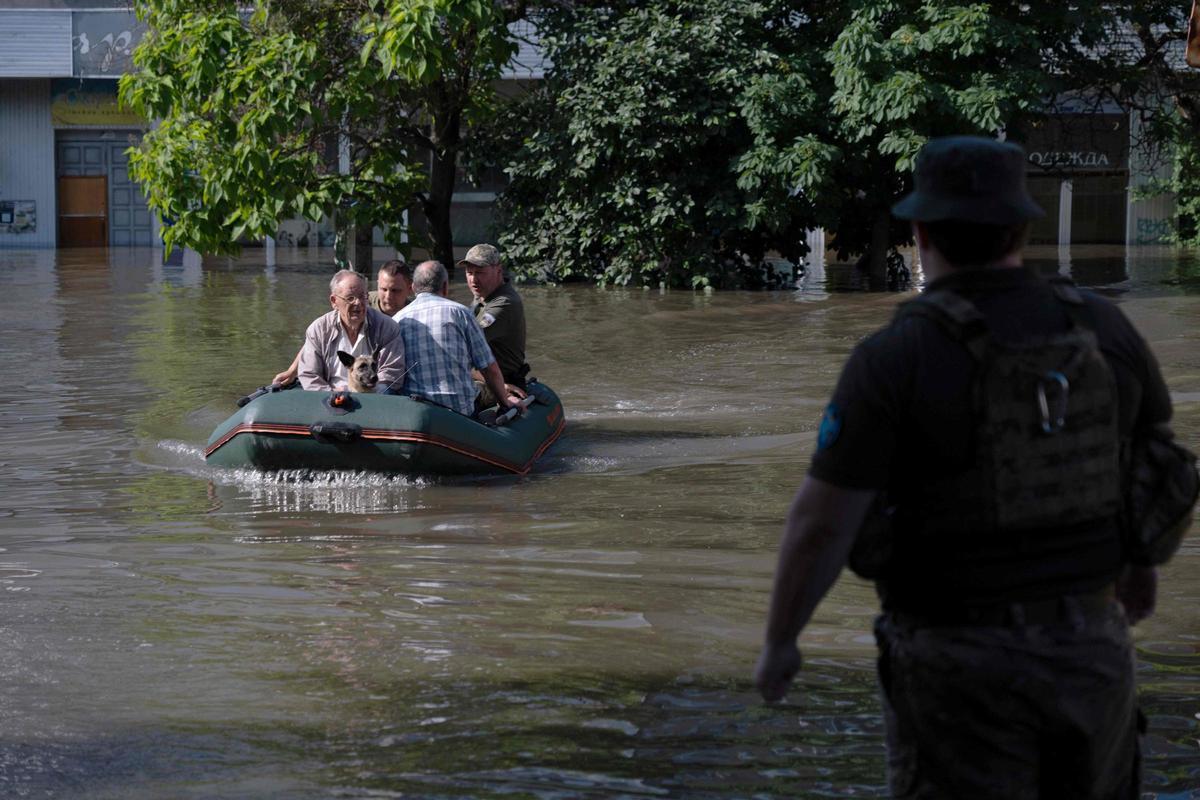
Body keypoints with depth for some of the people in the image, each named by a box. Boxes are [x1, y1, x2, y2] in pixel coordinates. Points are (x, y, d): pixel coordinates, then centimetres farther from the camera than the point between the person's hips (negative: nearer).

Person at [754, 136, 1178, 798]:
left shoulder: (894, 359, -17)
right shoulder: (1103, 329, -2)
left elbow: (821, 524, -16)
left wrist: (778, 642, 0)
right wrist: (1142, 560, 33)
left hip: (961, 664, -4)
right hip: (1085, 650, 5)